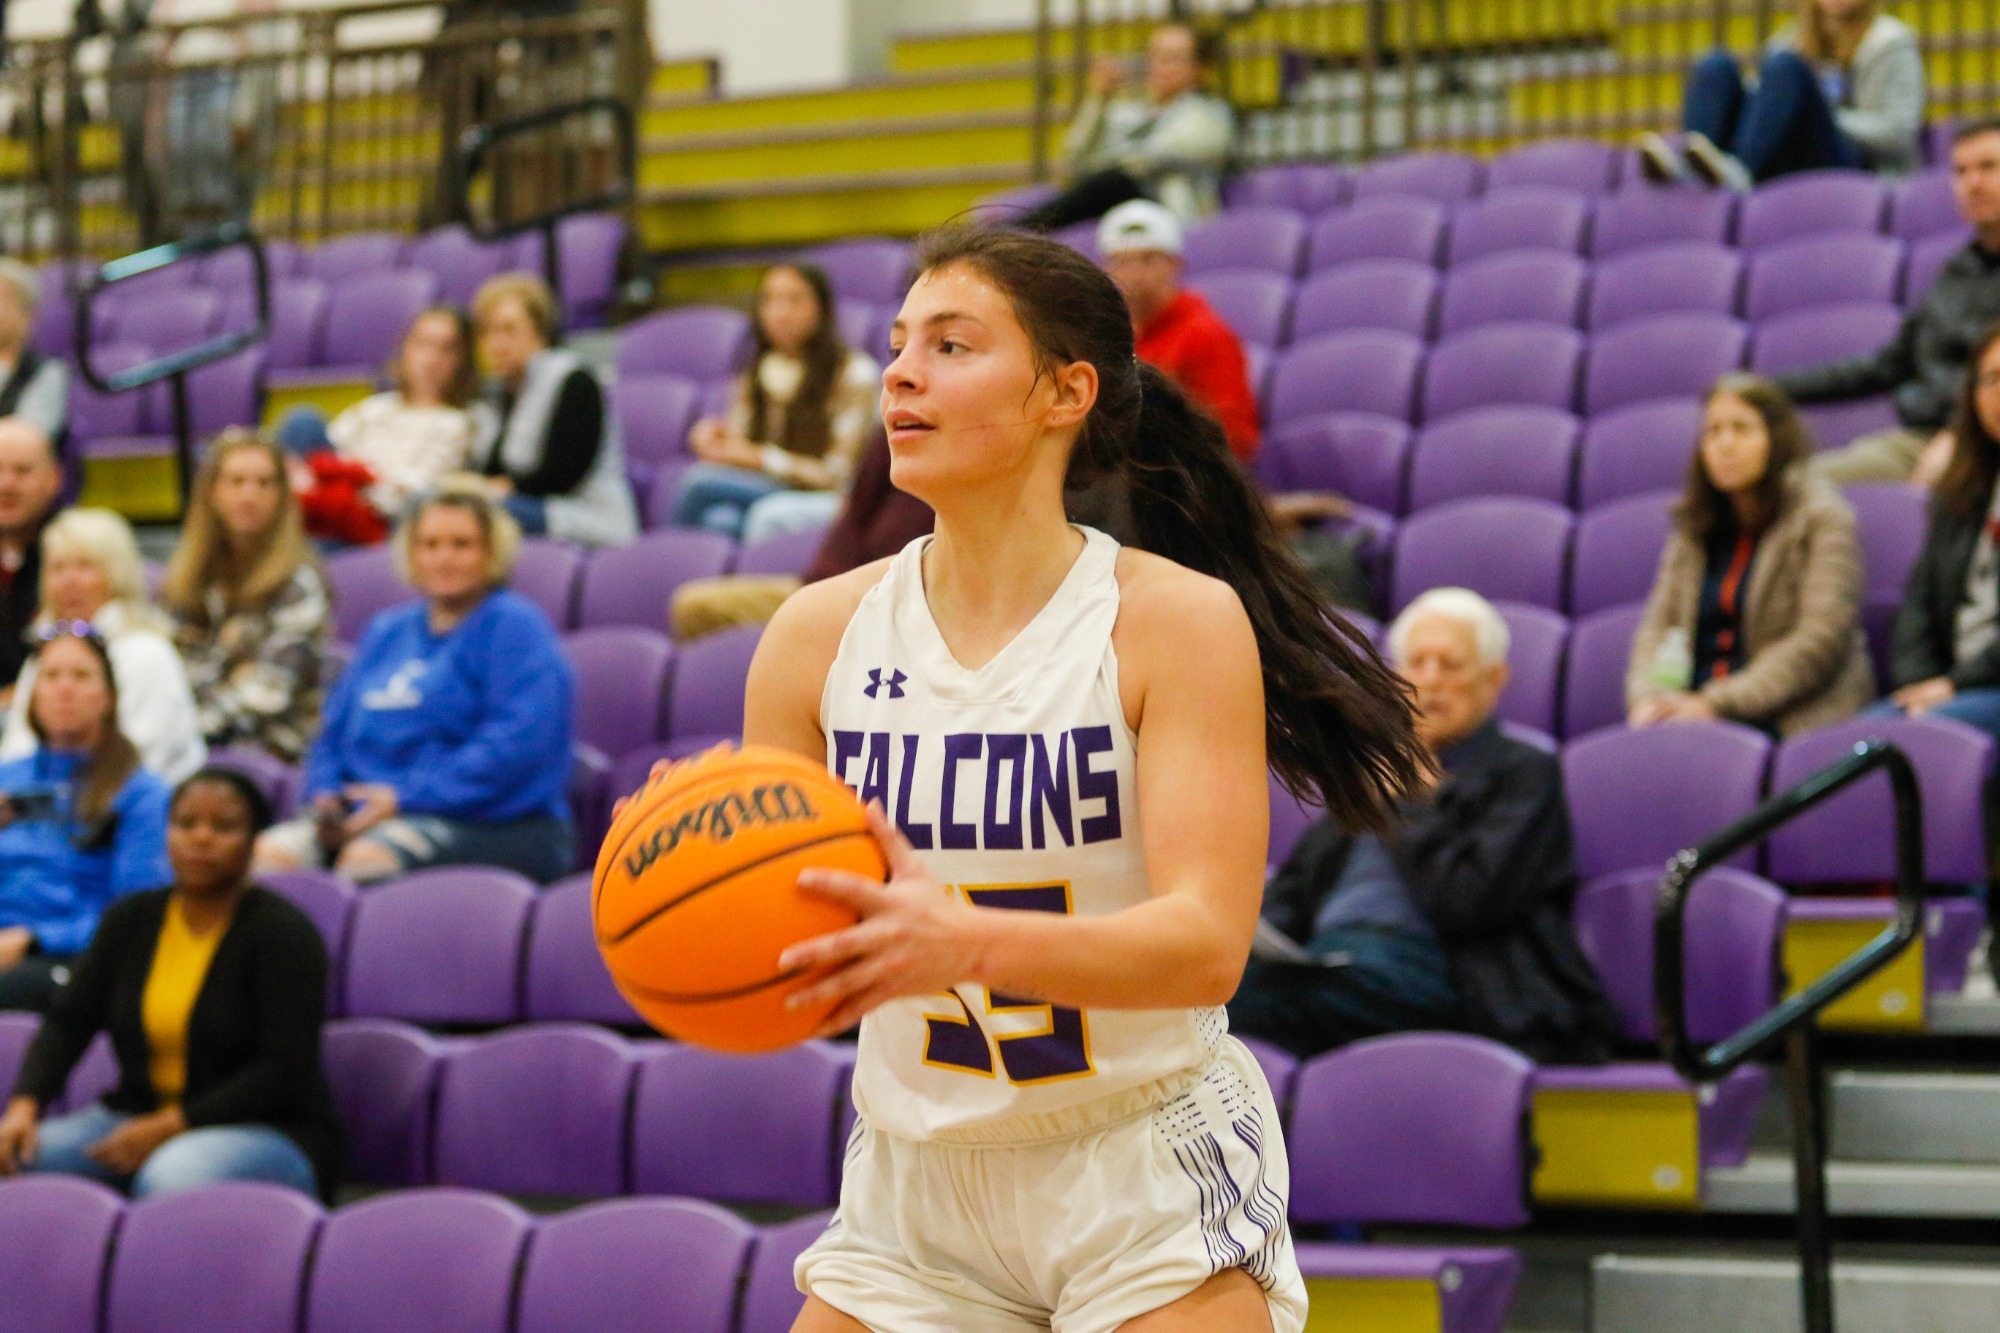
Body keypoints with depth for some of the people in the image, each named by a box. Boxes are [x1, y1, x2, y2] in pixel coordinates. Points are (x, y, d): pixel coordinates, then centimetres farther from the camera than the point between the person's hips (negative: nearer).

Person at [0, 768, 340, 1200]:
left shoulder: (284, 932, -8)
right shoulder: (131, 920, 10)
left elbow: (285, 1069, -15)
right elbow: (69, 1021, 6)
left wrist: (168, 1127, -20)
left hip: (267, 1131, -5)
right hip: (137, 1115, 5)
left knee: (174, 1175, -39)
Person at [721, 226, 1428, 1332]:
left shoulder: (1180, 618, -11)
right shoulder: (820, 634, -2)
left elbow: (1207, 942, -21)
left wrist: (965, 941, -37)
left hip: (1151, 1189, -3)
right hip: (916, 1188, 3)